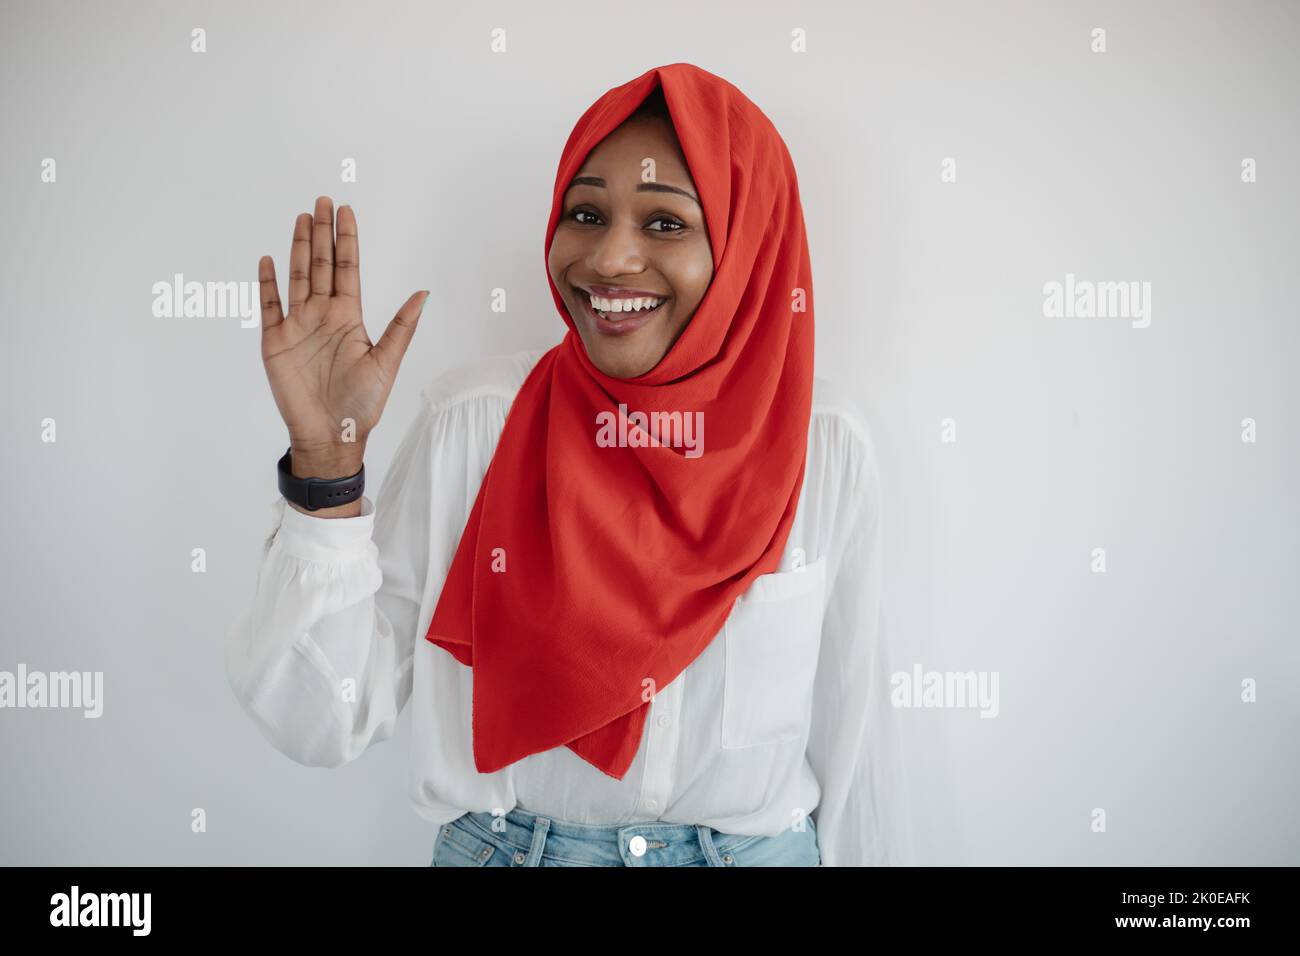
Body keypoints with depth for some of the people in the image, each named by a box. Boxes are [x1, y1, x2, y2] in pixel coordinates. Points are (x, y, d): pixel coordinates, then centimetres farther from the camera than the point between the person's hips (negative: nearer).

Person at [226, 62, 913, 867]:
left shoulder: (827, 446, -13)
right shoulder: (473, 419, -15)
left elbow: (852, 730, -4)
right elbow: (327, 725, -17)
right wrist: (328, 460, -26)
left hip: (760, 846, 1)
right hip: (501, 846, 0)